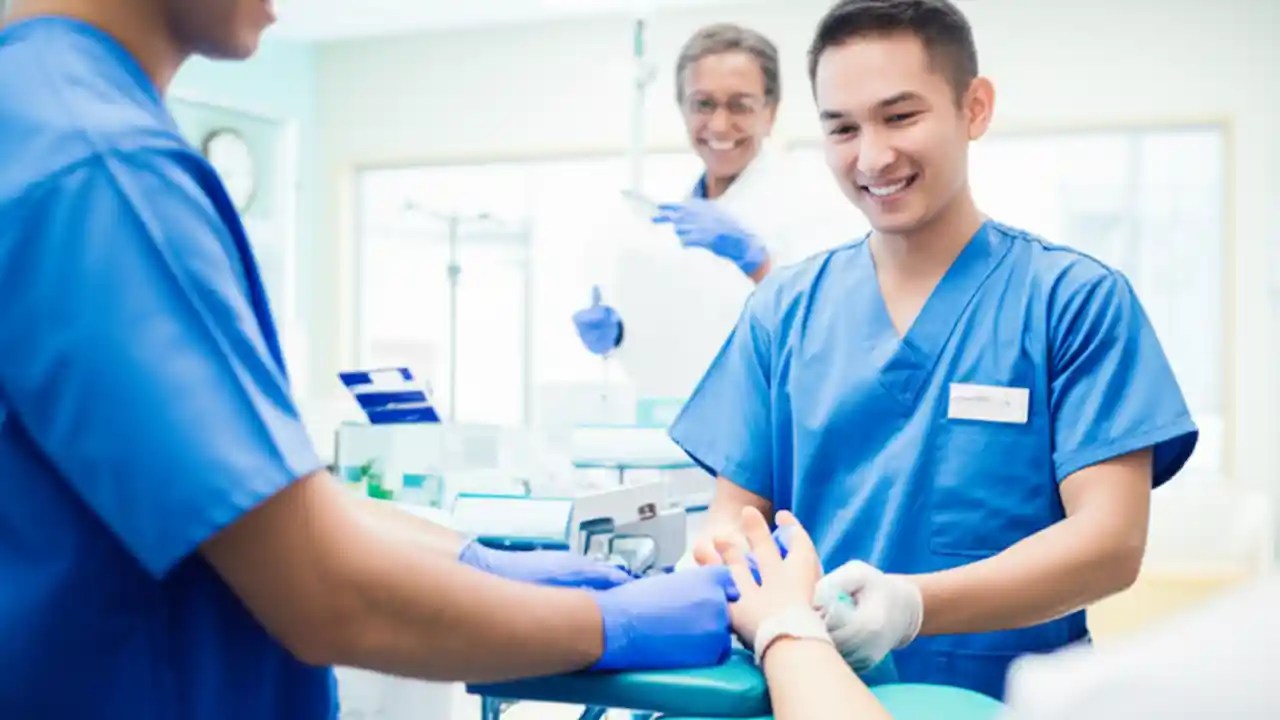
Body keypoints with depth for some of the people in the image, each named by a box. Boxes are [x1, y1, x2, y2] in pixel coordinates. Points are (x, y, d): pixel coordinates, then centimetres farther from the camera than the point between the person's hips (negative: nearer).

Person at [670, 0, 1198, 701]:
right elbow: (737, 509, 9)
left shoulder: (1076, 299, -1)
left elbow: (1110, 539, -8)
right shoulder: (783, 309, 9)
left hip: (1006, 693, -3)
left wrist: (912, 605, -23)